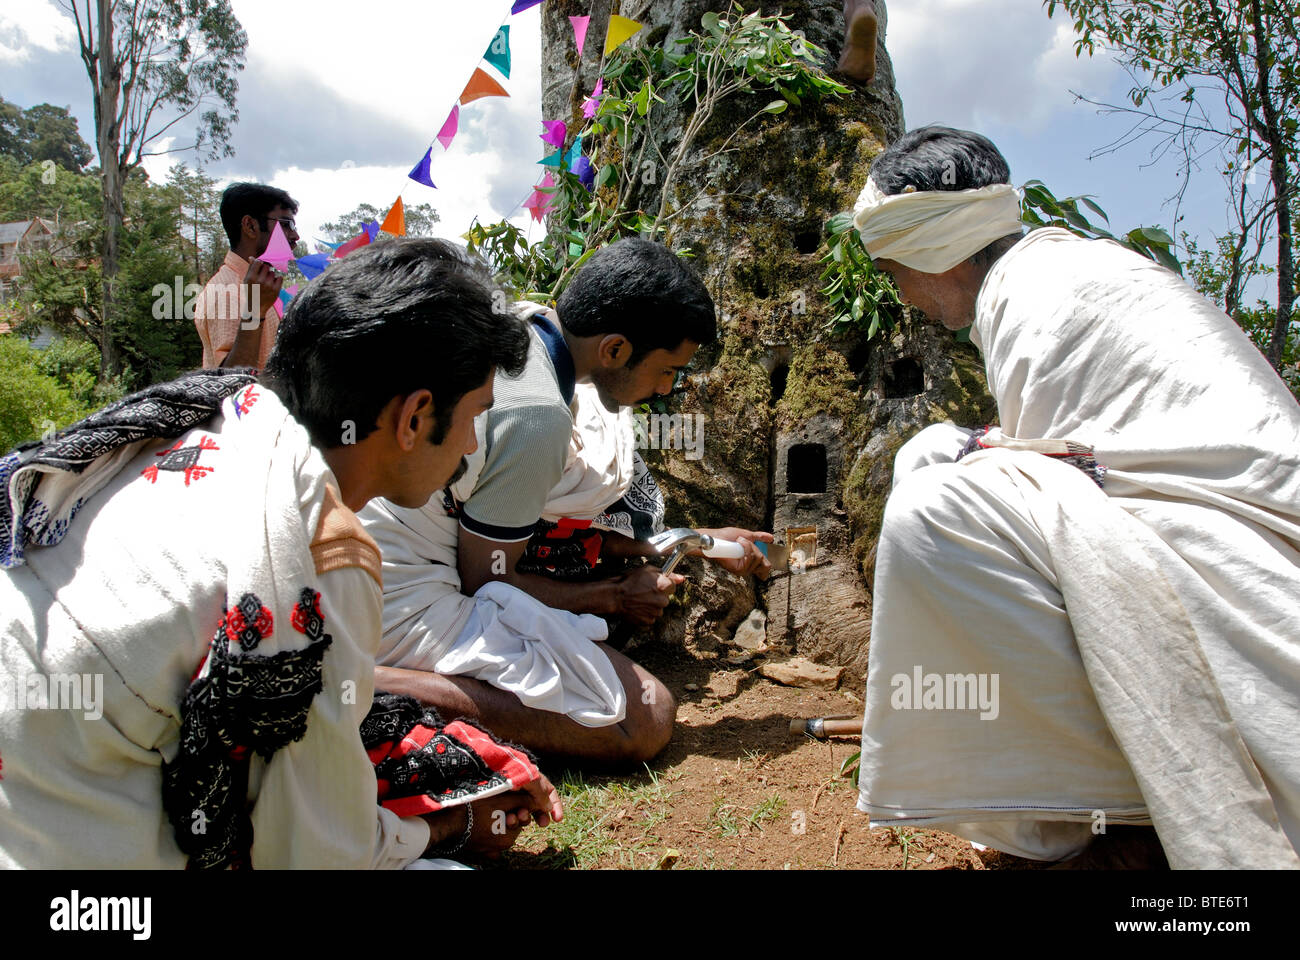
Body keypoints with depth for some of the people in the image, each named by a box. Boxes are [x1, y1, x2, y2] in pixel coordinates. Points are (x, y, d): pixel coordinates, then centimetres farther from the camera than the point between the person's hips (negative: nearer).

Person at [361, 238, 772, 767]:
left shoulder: (521, 321, 3)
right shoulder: (538, 416, -25)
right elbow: (485, 583, -13)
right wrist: (615, 595, 3)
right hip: (404, 603, -9)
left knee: (605, 464, 17)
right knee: (649, 718, -10)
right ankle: (378, 683, -13)